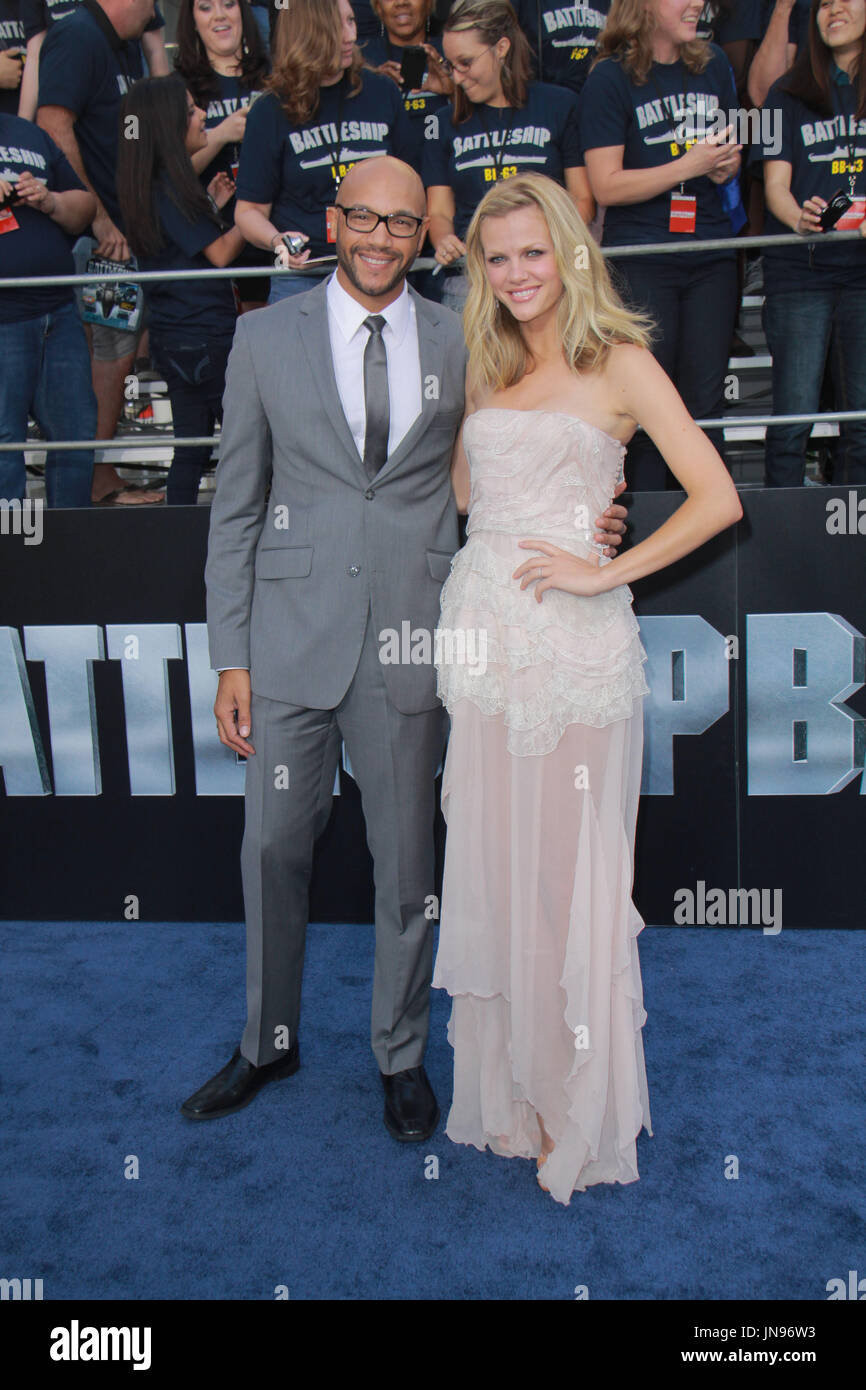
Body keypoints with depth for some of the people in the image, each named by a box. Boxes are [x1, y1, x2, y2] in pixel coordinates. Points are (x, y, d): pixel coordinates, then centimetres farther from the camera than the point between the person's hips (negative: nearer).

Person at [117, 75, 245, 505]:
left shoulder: (162, 183, 13)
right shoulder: (168, 189, -15)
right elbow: (219, 254, -12)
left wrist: (211, 205, 15)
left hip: (176, 335, 9)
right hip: (200, 335, -9)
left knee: (192, 447, 12)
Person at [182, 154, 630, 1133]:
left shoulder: (463, 344, 5)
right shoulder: (266, 336, 4)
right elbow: (236, 504, 4)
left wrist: (581, 527, -7)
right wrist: (230, 657, -1)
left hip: (410, 638, 0)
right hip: (292, 636, 1)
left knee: (405, 858, 10)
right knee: (273, 849, 11)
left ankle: (401, 1055, 31)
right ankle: (269, 1043, 34)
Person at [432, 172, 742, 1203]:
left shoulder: (618, 362, 0)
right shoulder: (488, 369, 15)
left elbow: (717, 498, -9)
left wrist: (605, 571, -12)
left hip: (573, 643, -5)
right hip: (485, 631, 5)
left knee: (568, 868, 2)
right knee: (491, 863, 9)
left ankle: (579, 1108, 20)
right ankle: (508, 1088, 25)